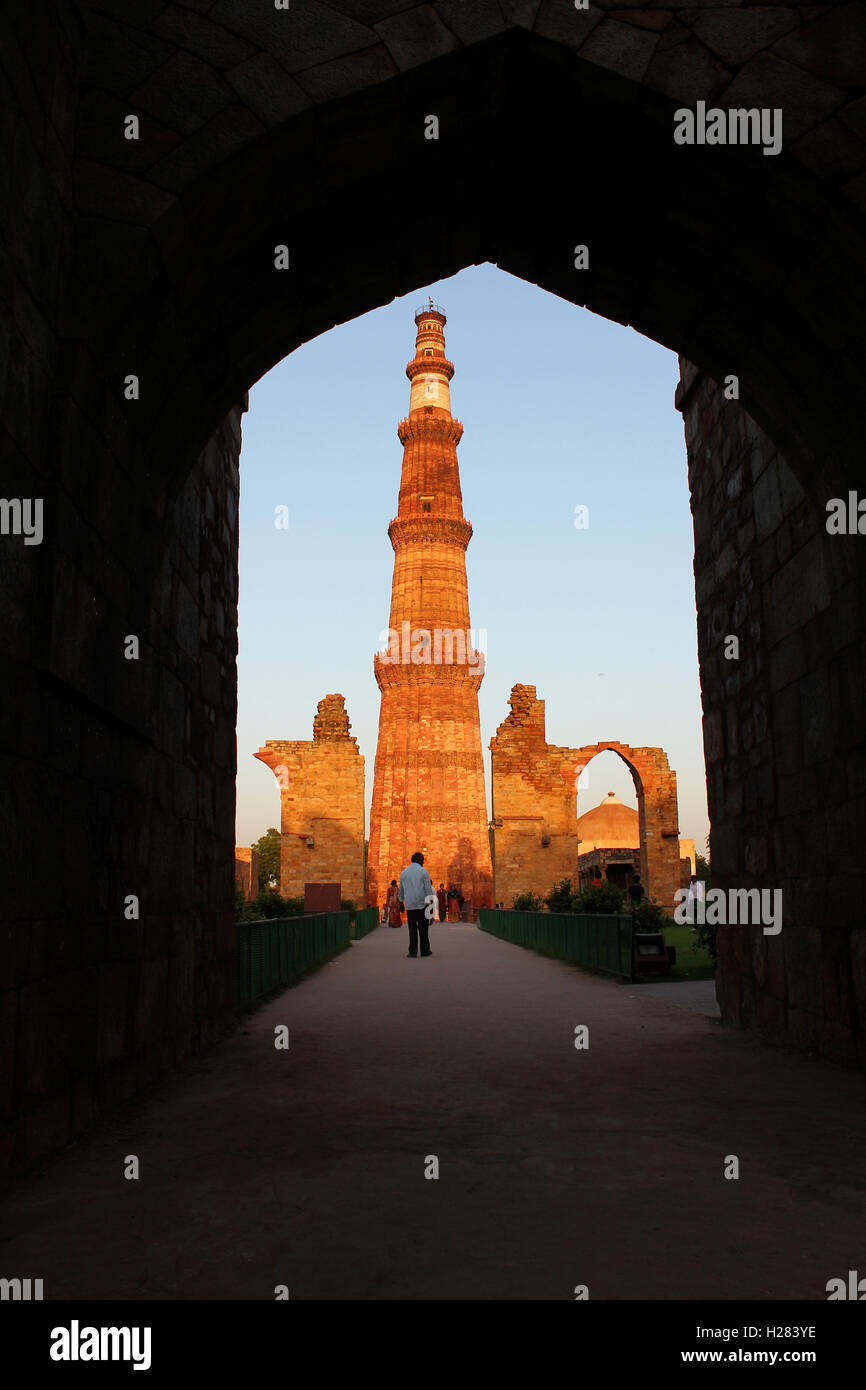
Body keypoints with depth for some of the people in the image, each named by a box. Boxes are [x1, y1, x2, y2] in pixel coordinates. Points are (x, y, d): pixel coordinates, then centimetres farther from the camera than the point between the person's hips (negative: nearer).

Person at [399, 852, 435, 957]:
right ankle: (425, 950, 9)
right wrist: (431, 901, -3)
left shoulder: (404, 872, 9)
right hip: (422, 903, -3)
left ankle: (413, 951, -2)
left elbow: (401, 889, 15)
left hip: (409, 904, 3)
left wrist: (401, 901, 24)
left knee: (412, 928, 3)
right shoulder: (423, 871, -3)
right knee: (423, 928, 5)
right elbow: (428, 888, -7)